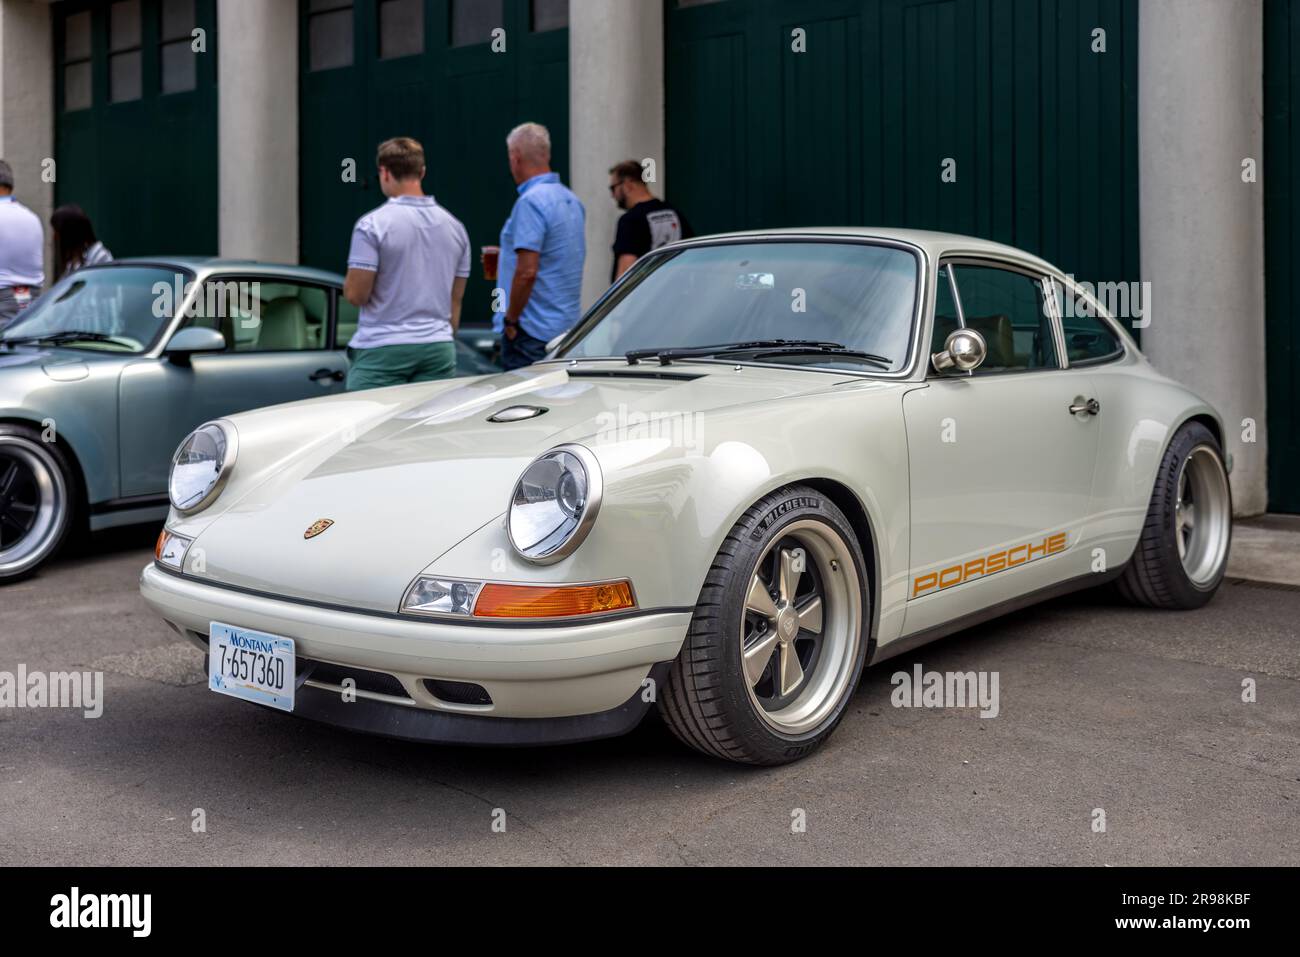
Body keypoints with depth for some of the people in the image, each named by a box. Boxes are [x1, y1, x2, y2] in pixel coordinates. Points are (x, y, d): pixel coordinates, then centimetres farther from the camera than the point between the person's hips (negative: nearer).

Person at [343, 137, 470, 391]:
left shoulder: (373, 224, -8)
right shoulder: (454, 226, 9)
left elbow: (356, 294, -11)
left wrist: (348, 283, 11)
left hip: (382, 350, -5)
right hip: (438, 349, 5)